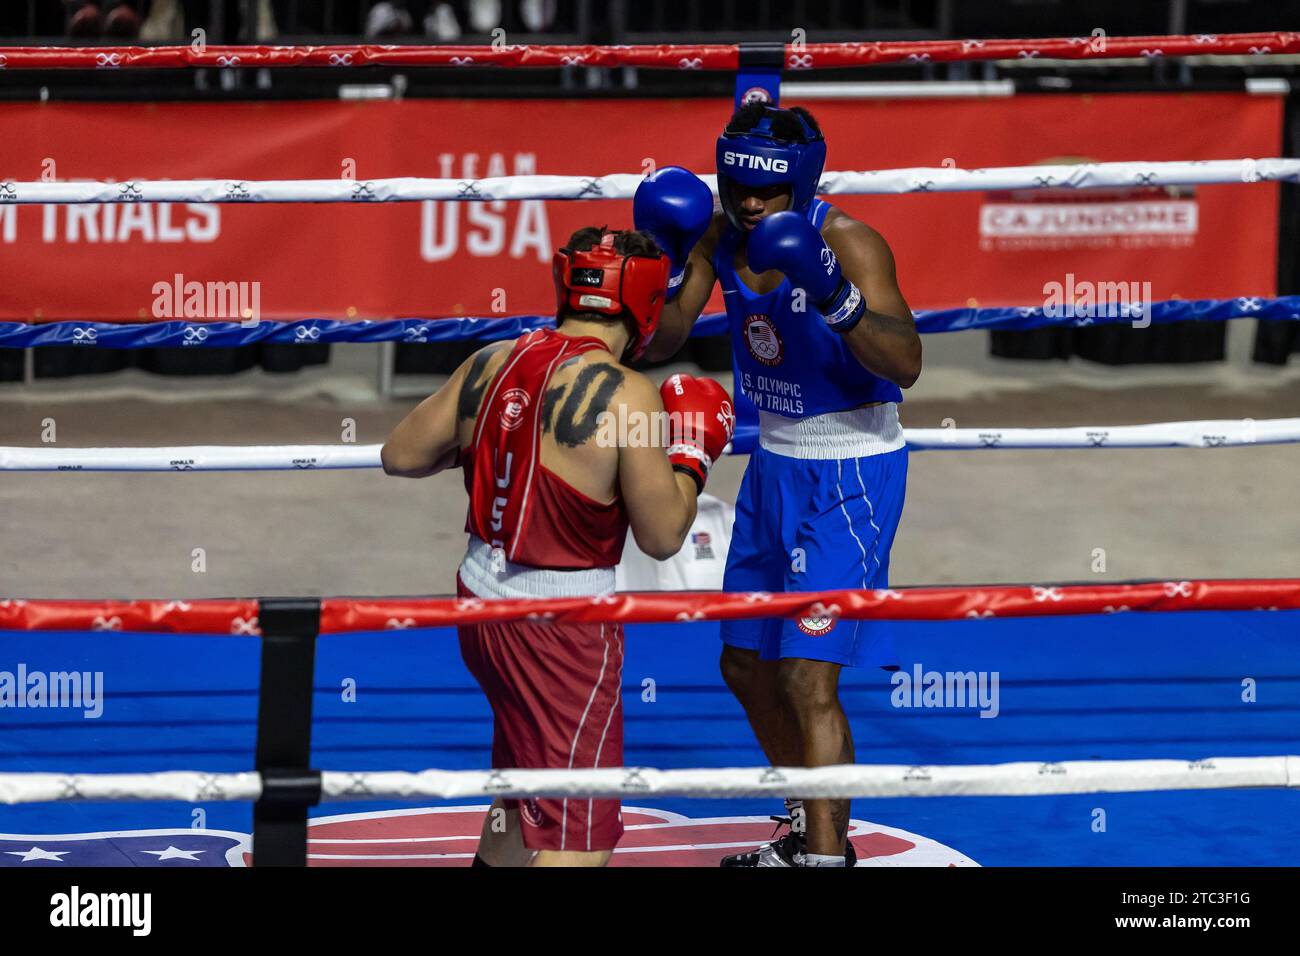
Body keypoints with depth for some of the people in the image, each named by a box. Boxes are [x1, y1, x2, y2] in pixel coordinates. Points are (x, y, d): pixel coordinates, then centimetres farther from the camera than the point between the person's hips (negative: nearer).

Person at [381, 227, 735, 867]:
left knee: (523, 772, 30)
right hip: (561, 628, -8)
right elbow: (662, 536, -13)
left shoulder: (489, 364, 1)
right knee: (576, 841, -5)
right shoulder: (625, 395, -18)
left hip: (479, 598, 8)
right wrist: (691, 455, 3)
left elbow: (400, 456, 10)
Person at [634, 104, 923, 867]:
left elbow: (905, 365, -32)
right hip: (776, 462, 8)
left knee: (807, 677, -14)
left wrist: (832, 295, -45)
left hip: (852, 472, -8)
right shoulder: (720, 235, -4)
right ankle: (810, 829, 35)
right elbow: (661, 342, -2)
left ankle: (825, 857, -10)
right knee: (747, 666, 17)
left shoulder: (848, 242, -22)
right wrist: (664, 265, -19)